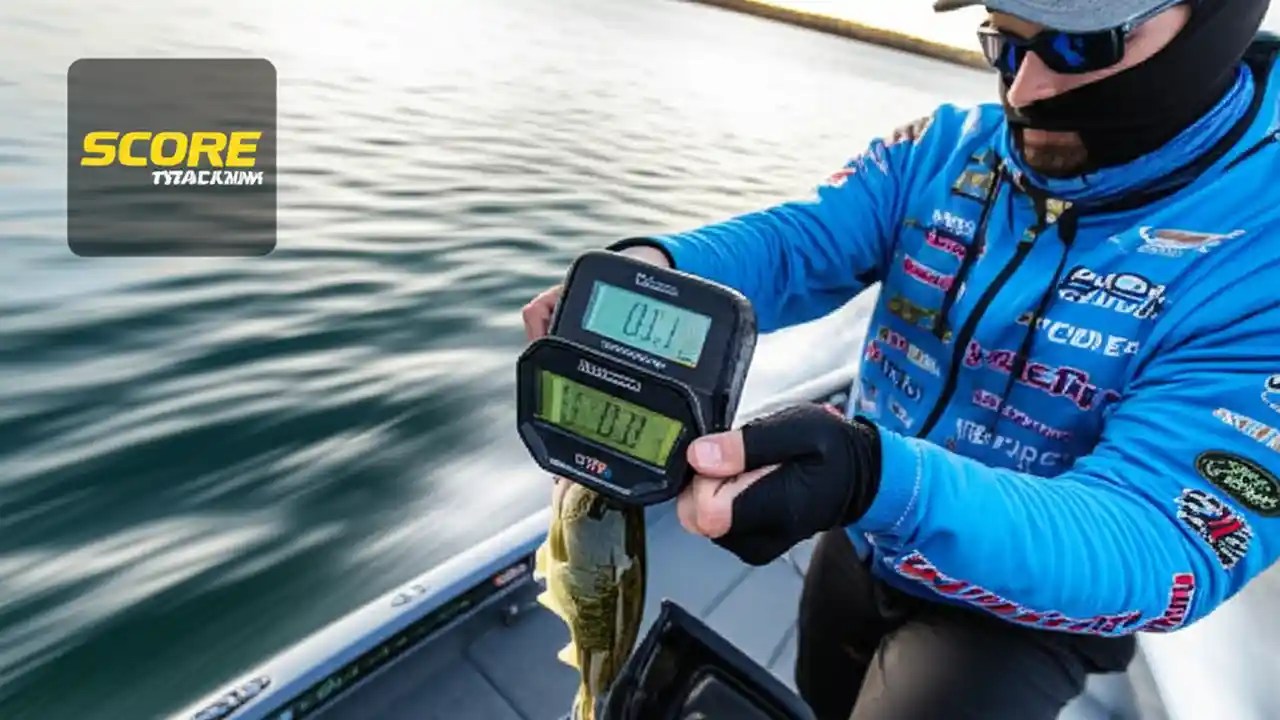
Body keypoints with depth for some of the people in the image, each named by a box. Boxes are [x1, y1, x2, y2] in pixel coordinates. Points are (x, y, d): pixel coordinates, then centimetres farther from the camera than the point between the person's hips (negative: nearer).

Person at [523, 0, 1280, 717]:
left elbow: (1166, 546, -32)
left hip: (1024, 605, -4)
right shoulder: (948, 149, -11)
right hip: (859, 549, 5)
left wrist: (876, 482, -51)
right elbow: (794, 243, -21)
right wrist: (650, 267, -44)